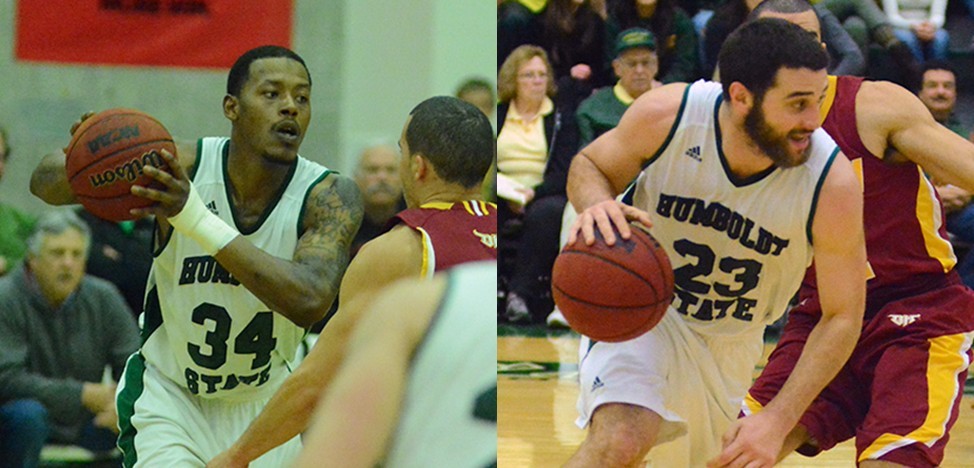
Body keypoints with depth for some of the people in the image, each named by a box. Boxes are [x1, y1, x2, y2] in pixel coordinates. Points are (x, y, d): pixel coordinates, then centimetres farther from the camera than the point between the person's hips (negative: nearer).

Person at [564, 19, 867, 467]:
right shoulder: (666, 115, -25)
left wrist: (779, 420, -26)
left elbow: (843, 316, -16)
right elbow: (589, 166, -3)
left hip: (731, 344, 3)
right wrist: (596, 206, -29)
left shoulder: (832, 183, -26)